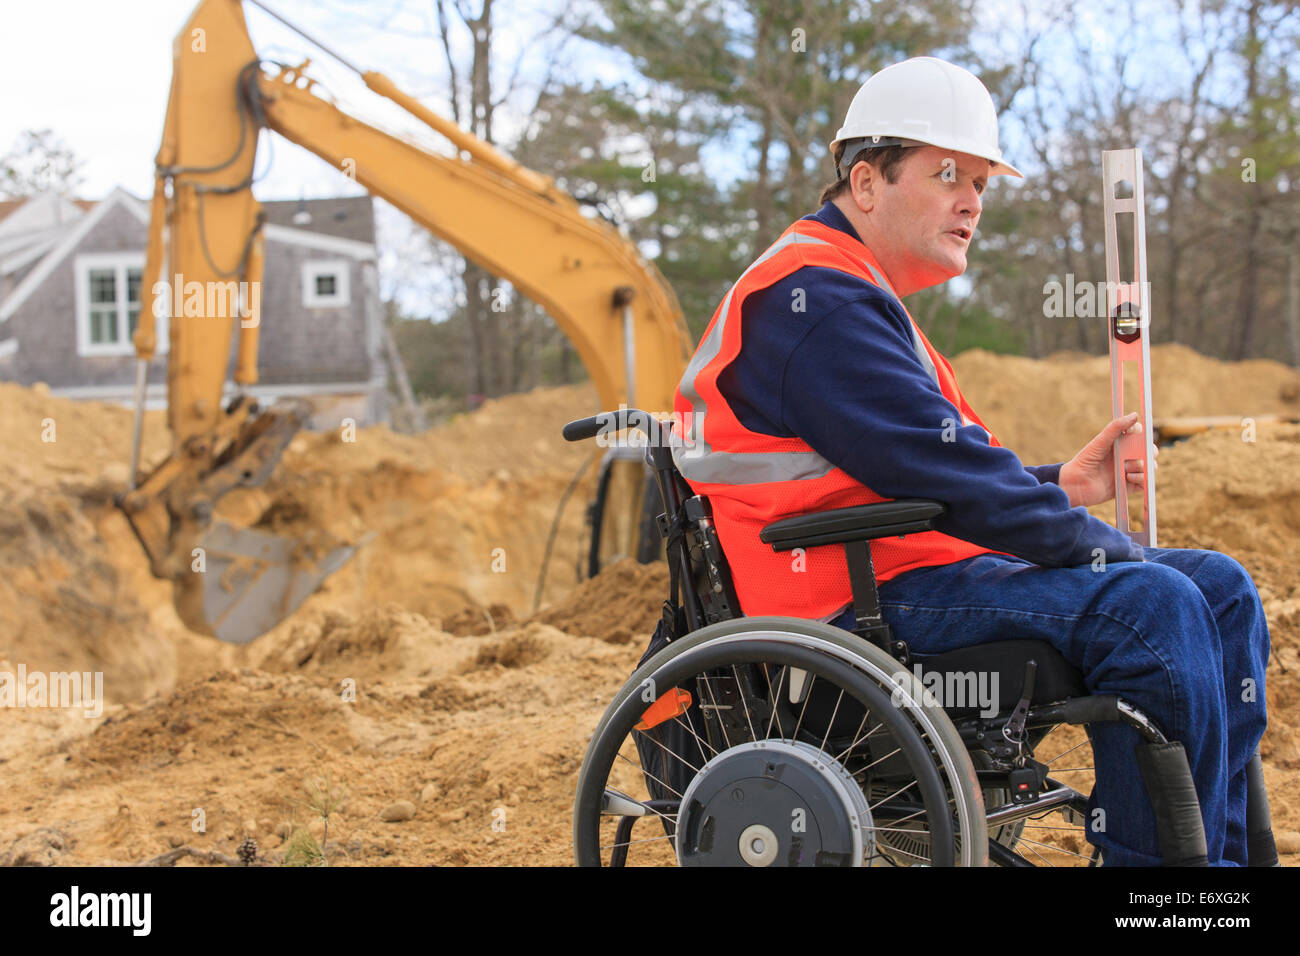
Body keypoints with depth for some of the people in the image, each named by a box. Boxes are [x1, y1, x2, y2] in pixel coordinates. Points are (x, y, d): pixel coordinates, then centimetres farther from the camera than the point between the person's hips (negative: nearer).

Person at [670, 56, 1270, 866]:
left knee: (1219, 586, 5)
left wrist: (1057, 486, 9)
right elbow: (941, 471, -20)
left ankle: (1228, 852, 3)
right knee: (1150, 607, -27)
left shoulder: (864, 302, 24)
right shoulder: (815, 300, -13)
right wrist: (1113, 551, -12)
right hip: (854, 606, -11)